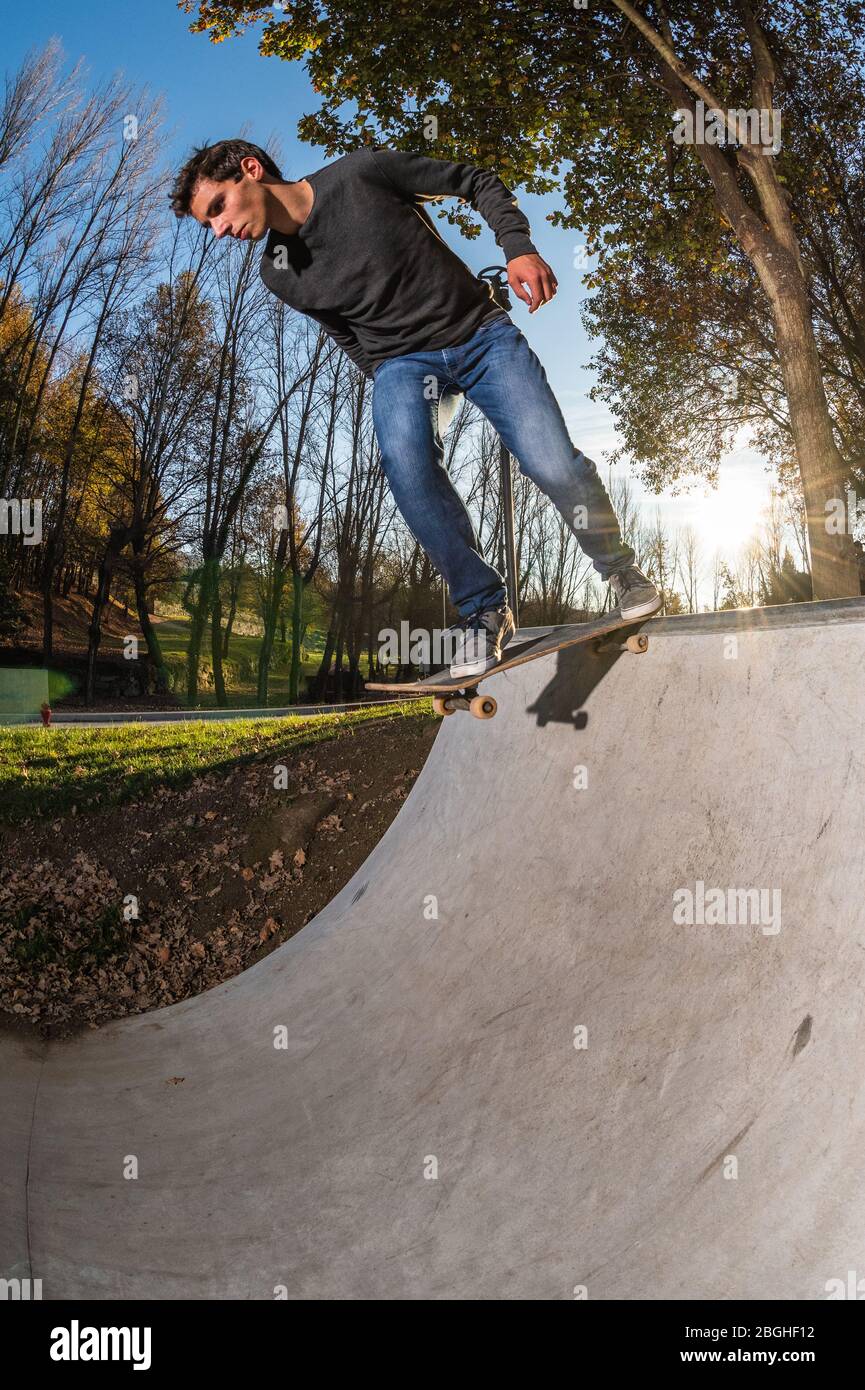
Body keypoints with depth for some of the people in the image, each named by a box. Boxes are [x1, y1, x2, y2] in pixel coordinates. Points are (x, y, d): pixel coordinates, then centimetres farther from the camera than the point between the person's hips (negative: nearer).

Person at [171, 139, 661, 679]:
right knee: (407, 468, -30)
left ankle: (619, 568, 11)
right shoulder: (281, 275, 1)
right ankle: (484, 608, -17)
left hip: (483, 335, -2)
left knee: (555, 467, -17)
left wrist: (519, 248, -15)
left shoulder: (361, 171, -11)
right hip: (402, 362, 2)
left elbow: (478, 182, -2)